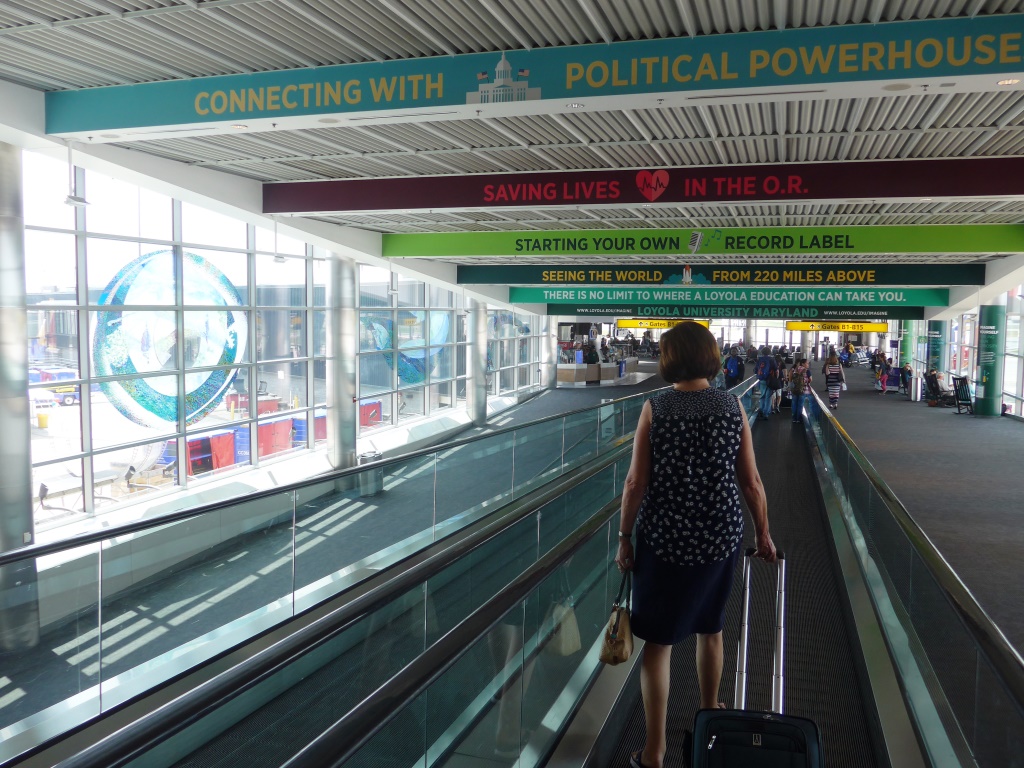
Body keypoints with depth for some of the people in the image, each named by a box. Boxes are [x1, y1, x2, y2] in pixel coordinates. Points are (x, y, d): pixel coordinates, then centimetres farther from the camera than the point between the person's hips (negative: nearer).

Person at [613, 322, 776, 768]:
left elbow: (636, 483, -11)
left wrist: (624, 538, 0)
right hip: (721, 537, 3)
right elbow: (751, 483, -2)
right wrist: (763, 534, 12)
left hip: (664, 539, -3)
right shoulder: (732, 406, -4)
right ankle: (709, 711, 46)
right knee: (710, 628, 25)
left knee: (658, 641, 9)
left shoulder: (655, 408, -11)